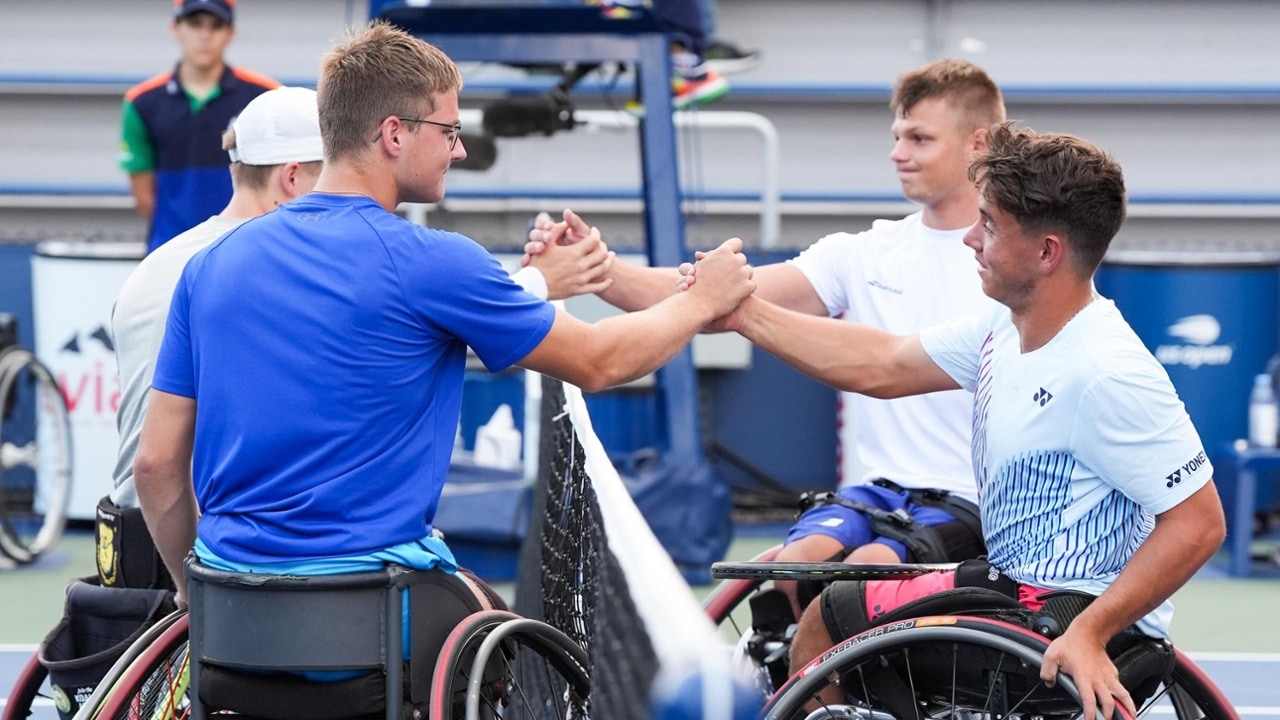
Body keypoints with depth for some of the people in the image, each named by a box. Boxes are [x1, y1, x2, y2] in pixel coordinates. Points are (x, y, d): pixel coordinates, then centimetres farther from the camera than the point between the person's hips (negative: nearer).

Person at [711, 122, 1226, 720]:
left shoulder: (1105, 375, -26)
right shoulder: (1007, 328, 2)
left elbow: (1198, 521, -26)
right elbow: (883, 366, 14)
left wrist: (1089, 632, -30)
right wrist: (744, 313, 14)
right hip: (1015, 582, 9)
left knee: (825, 628, -1)